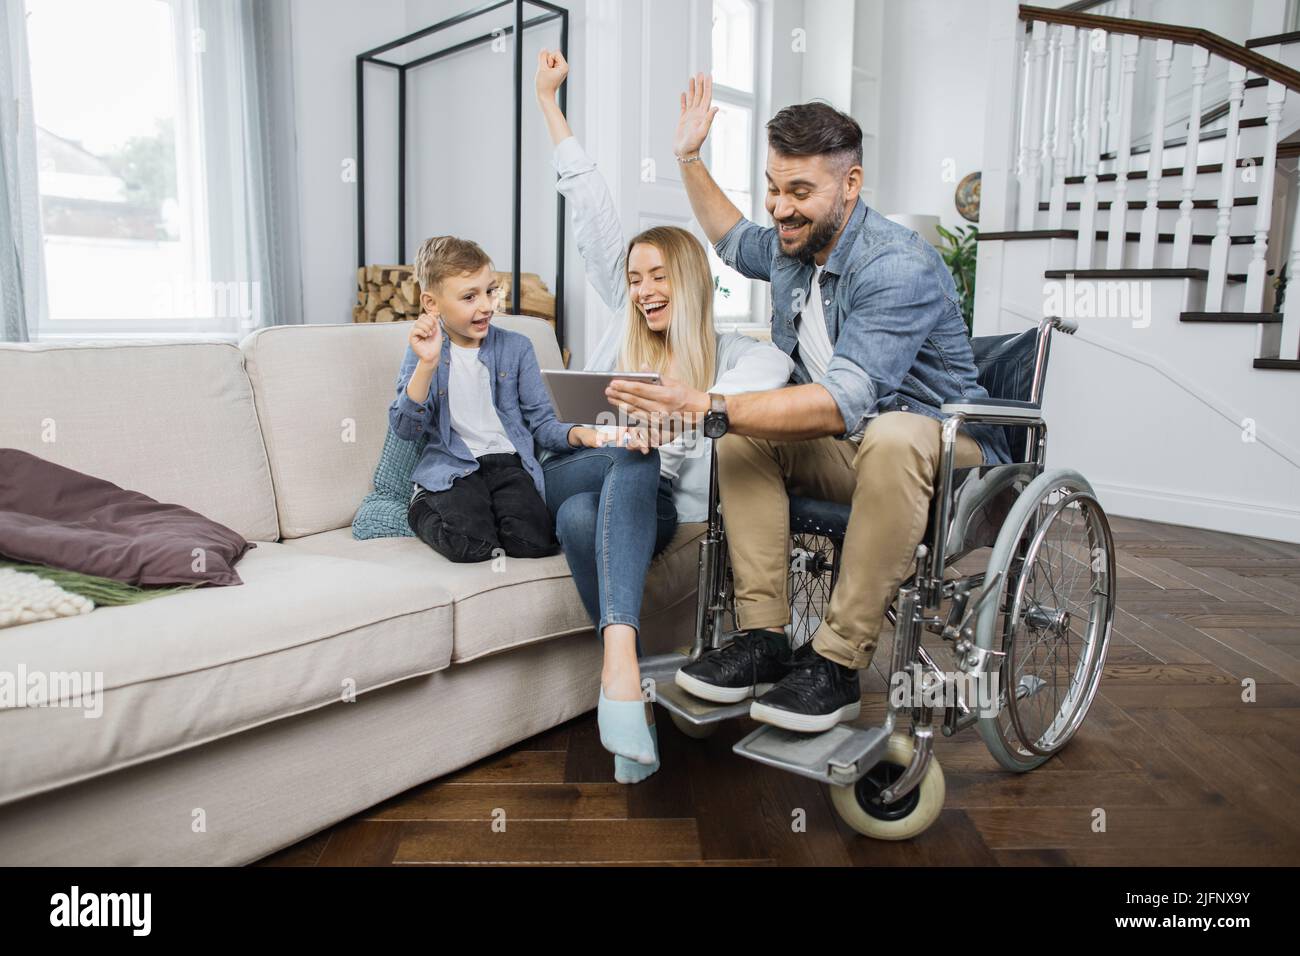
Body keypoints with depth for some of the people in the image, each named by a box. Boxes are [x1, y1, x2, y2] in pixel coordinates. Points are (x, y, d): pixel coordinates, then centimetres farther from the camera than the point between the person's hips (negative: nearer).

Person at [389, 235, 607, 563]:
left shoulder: (516, 347, 9)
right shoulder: (424, 351, 6)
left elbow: (542, 422, 8)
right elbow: (405, 429, -5)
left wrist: (576, 433, -15)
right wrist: (427, 364, -18)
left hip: (509, 462, 2)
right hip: (453, 468, -1)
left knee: (535, 542, -26)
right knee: (470, 545, -29)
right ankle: (424, 511, 3)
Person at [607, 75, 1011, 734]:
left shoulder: (899, 266, -24)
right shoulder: (788, 246, 3)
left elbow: (842, 402, -37)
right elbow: (734, 240, 30)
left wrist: (705, 407, -43)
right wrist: (689, 159, 21)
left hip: (948, 454, -7)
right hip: (848, 452, 8)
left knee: (892, 436, -39)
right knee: (742, 429, -10)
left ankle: (837, 663, -29)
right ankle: (763, 637, -16)